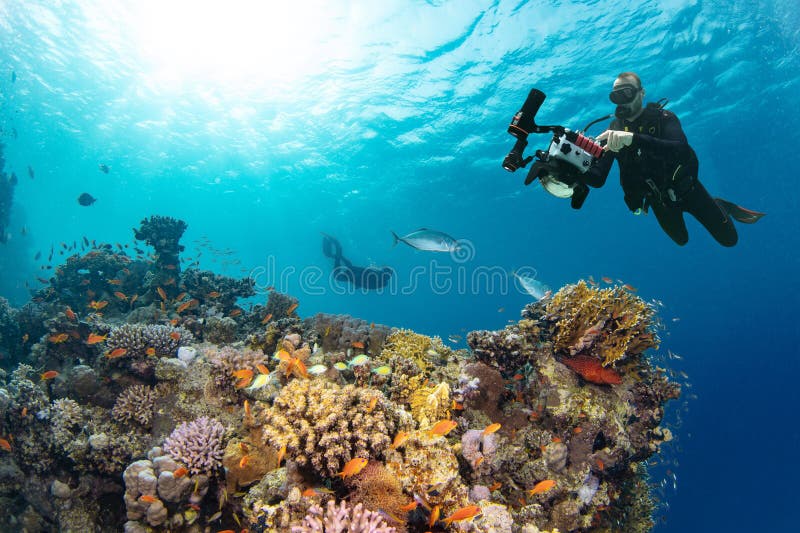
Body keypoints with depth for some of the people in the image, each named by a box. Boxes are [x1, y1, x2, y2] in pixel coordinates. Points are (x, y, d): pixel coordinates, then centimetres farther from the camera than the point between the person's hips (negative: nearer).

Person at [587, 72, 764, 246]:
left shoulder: (662, 118, -20)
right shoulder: (613, 131, -13)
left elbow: (681, 149, -42)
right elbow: (597, 178, -21)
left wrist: (634, 138, -56)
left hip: (686, 190, -2)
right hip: (659, 201, 3)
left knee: (729, 239, 8)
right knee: (681, 240, 26)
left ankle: (719, 206, 35)